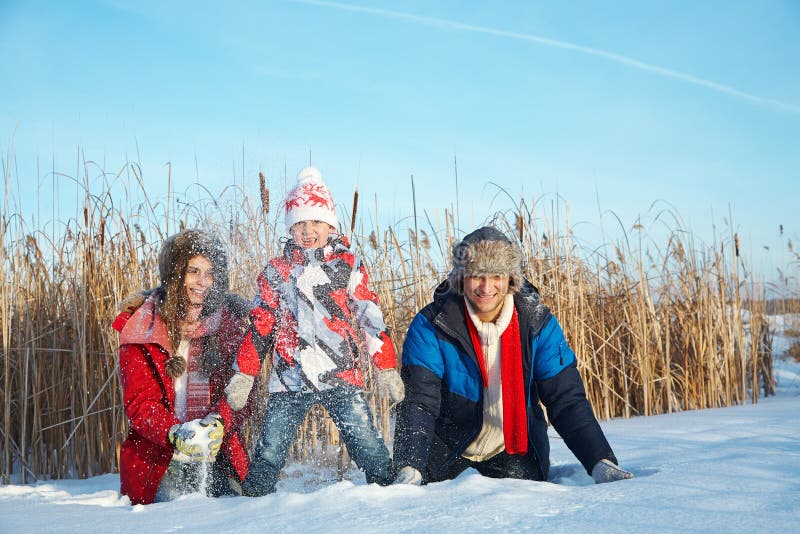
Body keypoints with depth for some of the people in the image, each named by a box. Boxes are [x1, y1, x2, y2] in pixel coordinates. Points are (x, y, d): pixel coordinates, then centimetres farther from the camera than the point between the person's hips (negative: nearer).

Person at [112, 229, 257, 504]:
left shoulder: (233, 322, 1)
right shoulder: (141, 326, -4)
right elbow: (139, 401, -7)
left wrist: (218, 423, -23)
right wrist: (176, 433, -25)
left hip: (217, 454, 2)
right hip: (157, 456, -1)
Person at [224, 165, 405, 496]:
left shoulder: (348, 266, 6)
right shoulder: (276, 271, 10)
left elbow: (371, 319, 7)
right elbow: (260, 325, 12)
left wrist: (386, 369, 3)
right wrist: (243, 374, 6)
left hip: (341, 377, -1)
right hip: (289, 379, 1)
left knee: (366, 441, -7)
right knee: (270, 450, 1)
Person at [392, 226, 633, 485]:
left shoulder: (537, 323, -15)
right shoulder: (431, 325, -20)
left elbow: (566, 400, -14)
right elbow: (420, 402, -26)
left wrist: (601, 462, -26)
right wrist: (409, 468, -41)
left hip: (512, 450, 2)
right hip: (448, 445, -1)